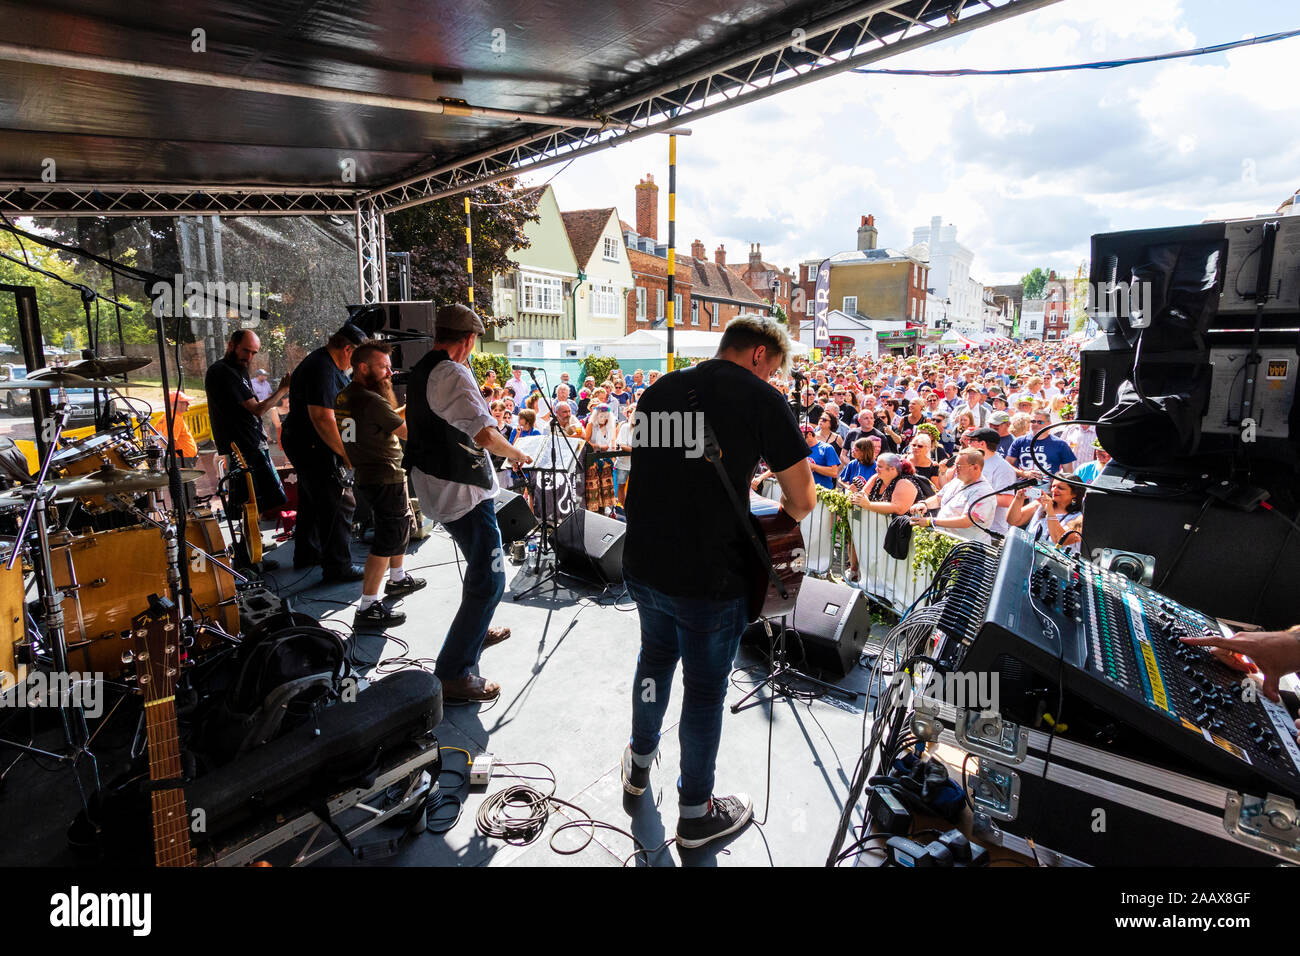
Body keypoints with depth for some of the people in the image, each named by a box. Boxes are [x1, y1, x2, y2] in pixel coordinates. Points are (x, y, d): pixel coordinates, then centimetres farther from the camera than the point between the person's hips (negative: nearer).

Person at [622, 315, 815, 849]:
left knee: (655, 656, 28)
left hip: (642, 563, 6)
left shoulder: (659, 390, 7)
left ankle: (639, 761, 49)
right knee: (705, 687, 13)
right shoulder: (760, 399, -10)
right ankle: (695, 813, 33)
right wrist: (778, 516, 15)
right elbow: (803, 501, -8)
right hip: (708, 578, -5)